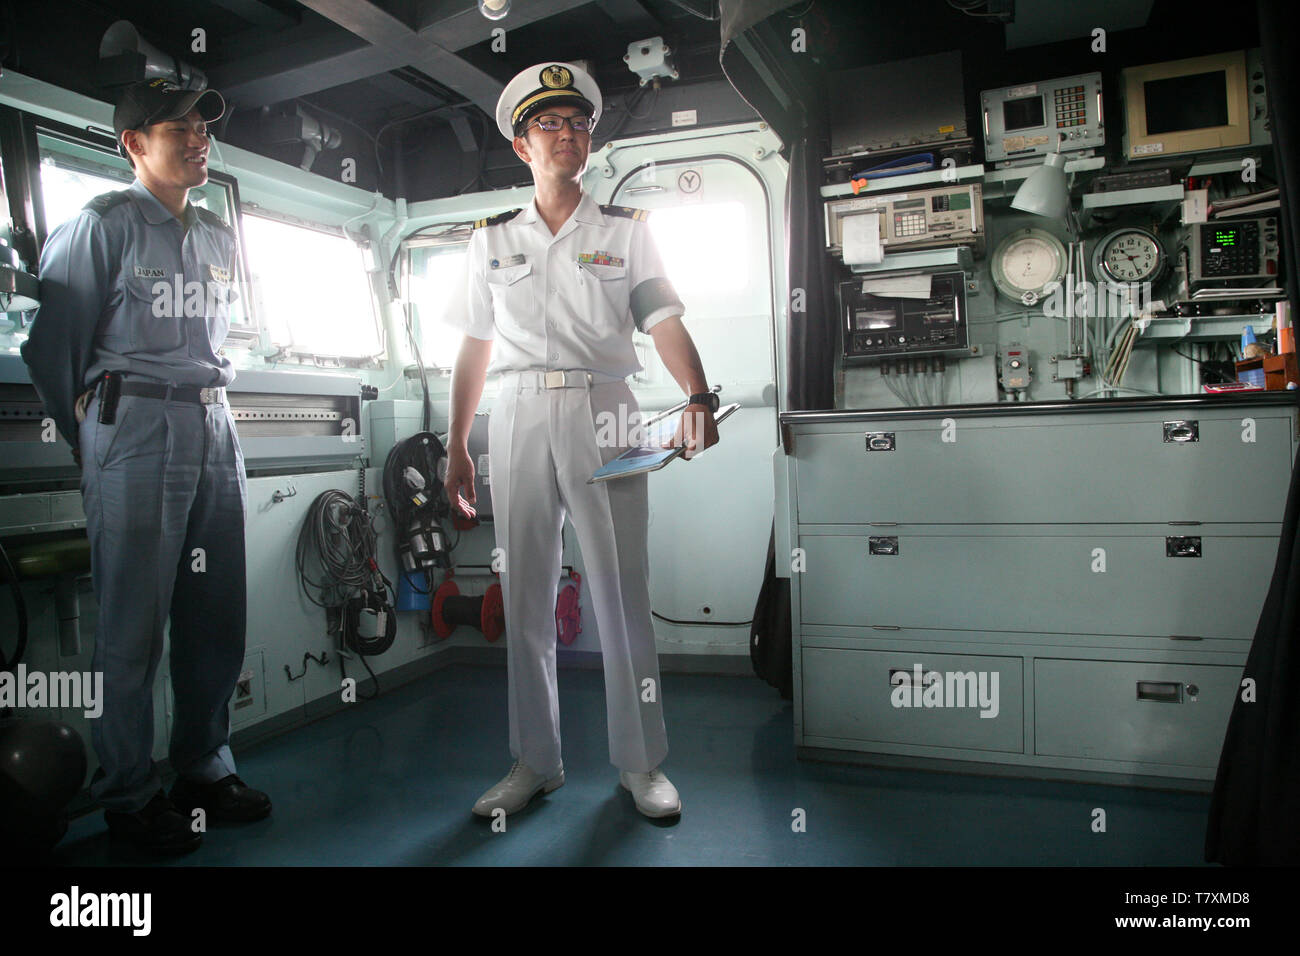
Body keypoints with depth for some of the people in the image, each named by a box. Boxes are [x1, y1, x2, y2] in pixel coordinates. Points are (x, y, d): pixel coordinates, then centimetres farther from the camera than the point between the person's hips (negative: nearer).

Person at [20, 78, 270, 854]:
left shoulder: (221, 237, 18)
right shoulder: (103, 224, 0)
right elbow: (55, 343, 0)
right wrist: (81, 442, 3)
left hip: (215, 425, 6)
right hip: (135, 429, -6)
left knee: (218, 615, 6)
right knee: (133, 621, -2)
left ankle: (206, 767, 21)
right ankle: (129, 794, 11)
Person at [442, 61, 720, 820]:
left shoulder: (625, 231, 11)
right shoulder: (493, 240, 15)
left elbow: (666, 324, 0)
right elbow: (475, 350, 15)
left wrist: (698, 397, -19)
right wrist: (458, 447, 10)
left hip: (602, 414, -2)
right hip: (520, 417, 2)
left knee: (623, 593, -1)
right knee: (526, 597, 5)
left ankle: (641, 762, 13)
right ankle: (535, 764, 18)